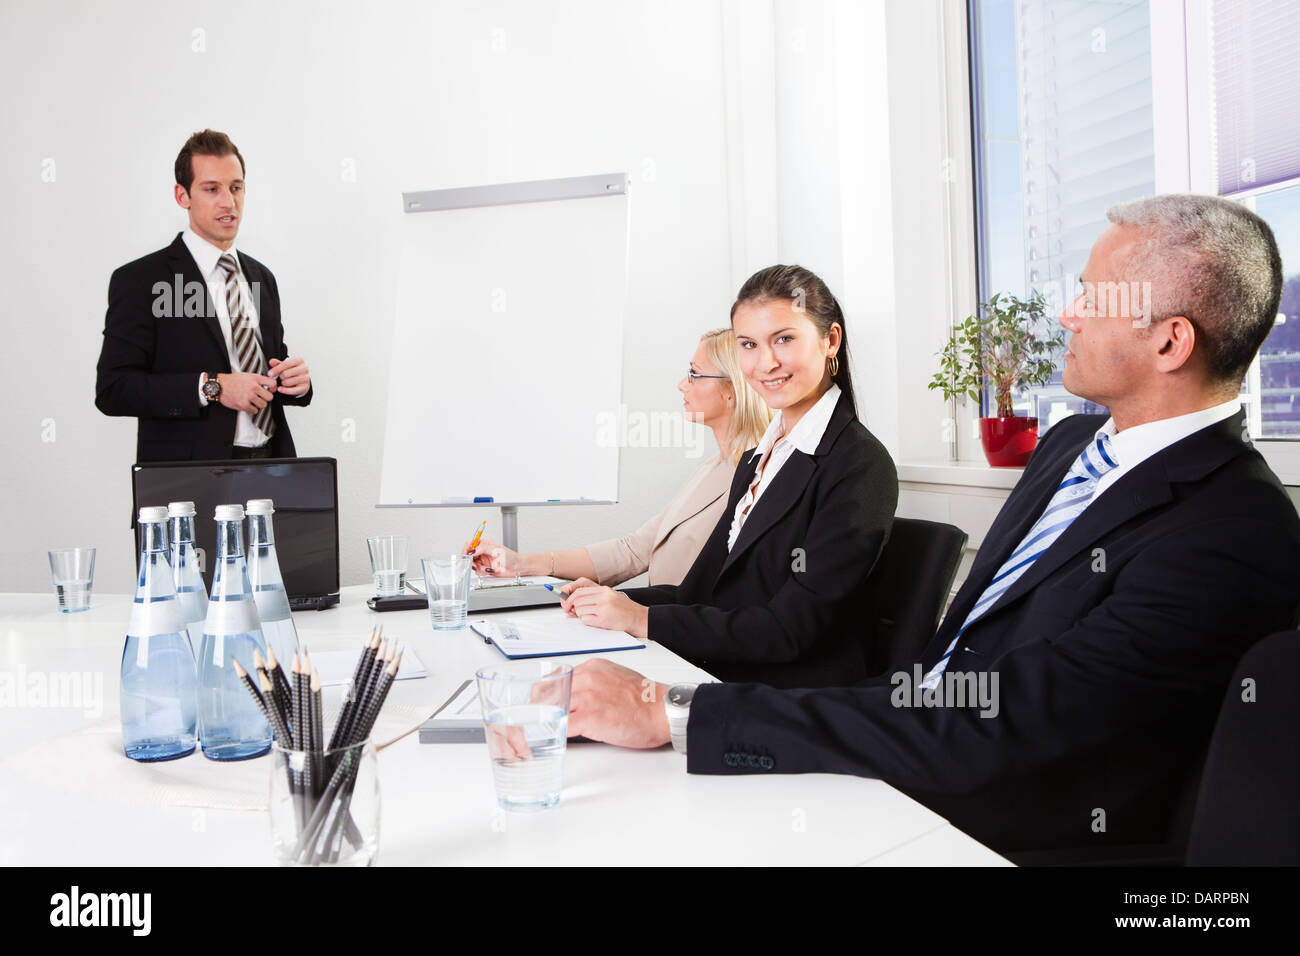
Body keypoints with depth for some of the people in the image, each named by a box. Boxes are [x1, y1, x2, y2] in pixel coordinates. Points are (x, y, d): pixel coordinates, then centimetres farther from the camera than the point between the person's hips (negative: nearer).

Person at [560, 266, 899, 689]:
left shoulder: (861, 467, -11)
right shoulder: (756, 461, 15)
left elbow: (791, 628, -16)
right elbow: (709, 589, 14)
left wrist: (644, 619, -16)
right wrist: (617, 601, -2)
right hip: (716, 683, 7)